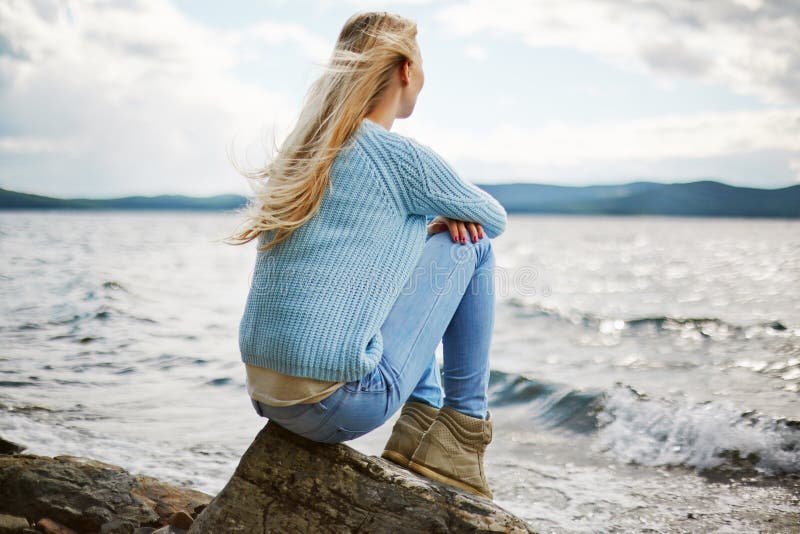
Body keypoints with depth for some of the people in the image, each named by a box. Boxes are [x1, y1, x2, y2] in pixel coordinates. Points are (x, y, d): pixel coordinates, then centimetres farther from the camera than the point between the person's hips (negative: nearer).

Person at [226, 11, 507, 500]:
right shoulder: (400, 155, -9)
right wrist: (449, 218, 27)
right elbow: (494, 219, 7)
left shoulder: (304, 149, 12)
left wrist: (432, 218, 11)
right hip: (340, 407, -8)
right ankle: (464, 426, 13)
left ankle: (421, 421, 23)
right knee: (471, 245, 7)